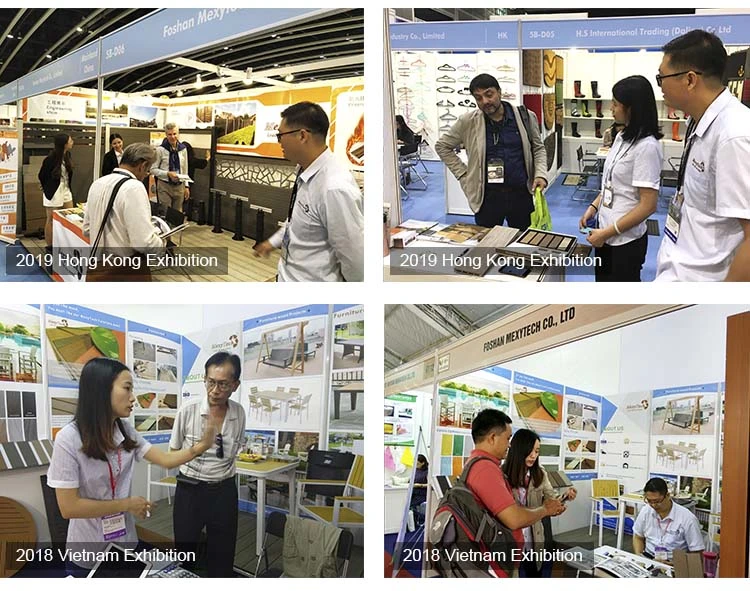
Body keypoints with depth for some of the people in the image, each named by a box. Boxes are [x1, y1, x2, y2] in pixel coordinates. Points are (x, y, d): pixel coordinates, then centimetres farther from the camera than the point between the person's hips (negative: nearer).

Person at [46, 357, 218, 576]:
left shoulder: (125, 431, -2)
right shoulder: (69, 439, -20)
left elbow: (166, 460, -2)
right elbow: (68, 507, -22)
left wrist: (201, 446, -18)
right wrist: (127, 504, -14)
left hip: (125, 542, 6)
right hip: (87, 553, -6)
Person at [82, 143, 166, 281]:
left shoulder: (97, 184, 7)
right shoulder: (133, 187, -18)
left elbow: (87, 229, 16)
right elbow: (144, 242, -23)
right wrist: (160, 243, -5)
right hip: (127, 272, -7)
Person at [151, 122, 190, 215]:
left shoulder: (183, 149, 6)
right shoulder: (160, 150, -8)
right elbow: (153, 169, -6)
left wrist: (186, 186, 10)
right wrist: (168, 174, -17)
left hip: (179, 186, 4)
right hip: (164, 186, -4)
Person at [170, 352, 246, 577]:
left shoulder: (238, 413, -5)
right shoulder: (187, 412, -12)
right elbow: (174, 453, 3)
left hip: (224, 492, 2)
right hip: (189, 490, -2)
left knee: (222, 558, 9)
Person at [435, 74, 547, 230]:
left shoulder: (524, 116, 0)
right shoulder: (468, 121, -3)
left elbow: (538, 148, 13)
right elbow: (442, 146, 9)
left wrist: (540, 174, -4)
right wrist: (463, 174, 2)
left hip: (521, 194, 1)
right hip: (487, 196, -1)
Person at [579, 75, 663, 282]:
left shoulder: (646, 146, -21)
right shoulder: (622, 137, 5)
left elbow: (648, 205, -22)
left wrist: (608, 232, -20)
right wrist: (594, 207, 6)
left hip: (626, 239, -8)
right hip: (606, 231, 8)